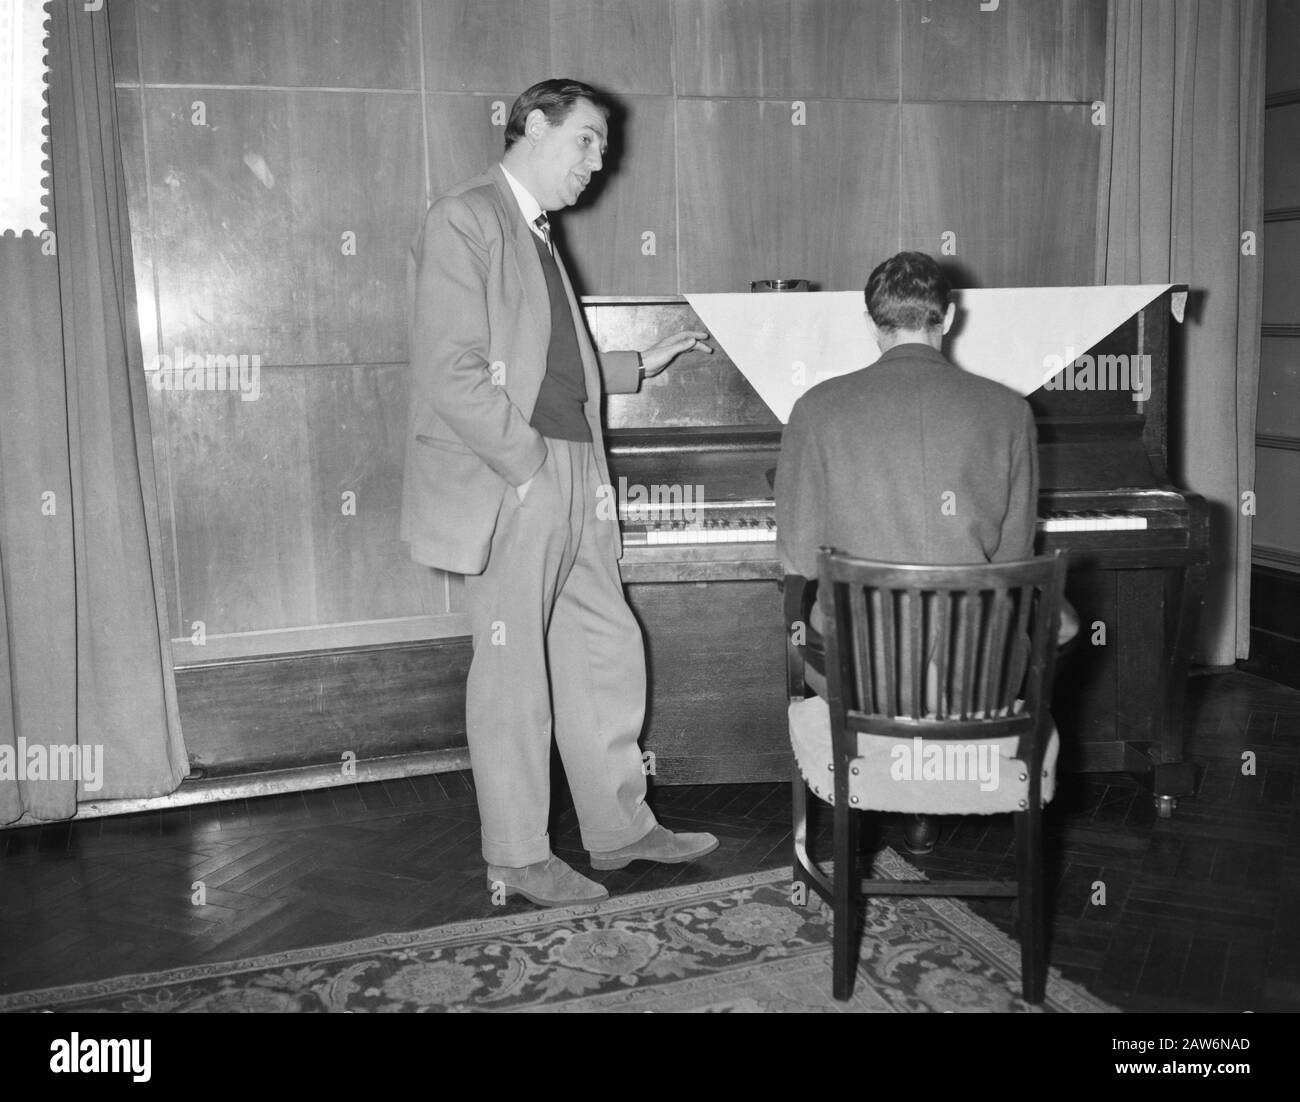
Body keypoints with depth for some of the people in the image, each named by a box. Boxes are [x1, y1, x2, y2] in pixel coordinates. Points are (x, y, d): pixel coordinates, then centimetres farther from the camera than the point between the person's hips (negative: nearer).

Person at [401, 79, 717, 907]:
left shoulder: (539, 234, 18)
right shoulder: (465, 220, -9)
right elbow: (452, 374, -18)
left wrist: (644, 364, 16)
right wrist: (532, 465, -18)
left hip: (575, 482, 9)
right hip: (509, 487, -9)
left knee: (607, 652, 13)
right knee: (514, 670, 1)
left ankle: (619, 826, 27)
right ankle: (518, 858, 16)